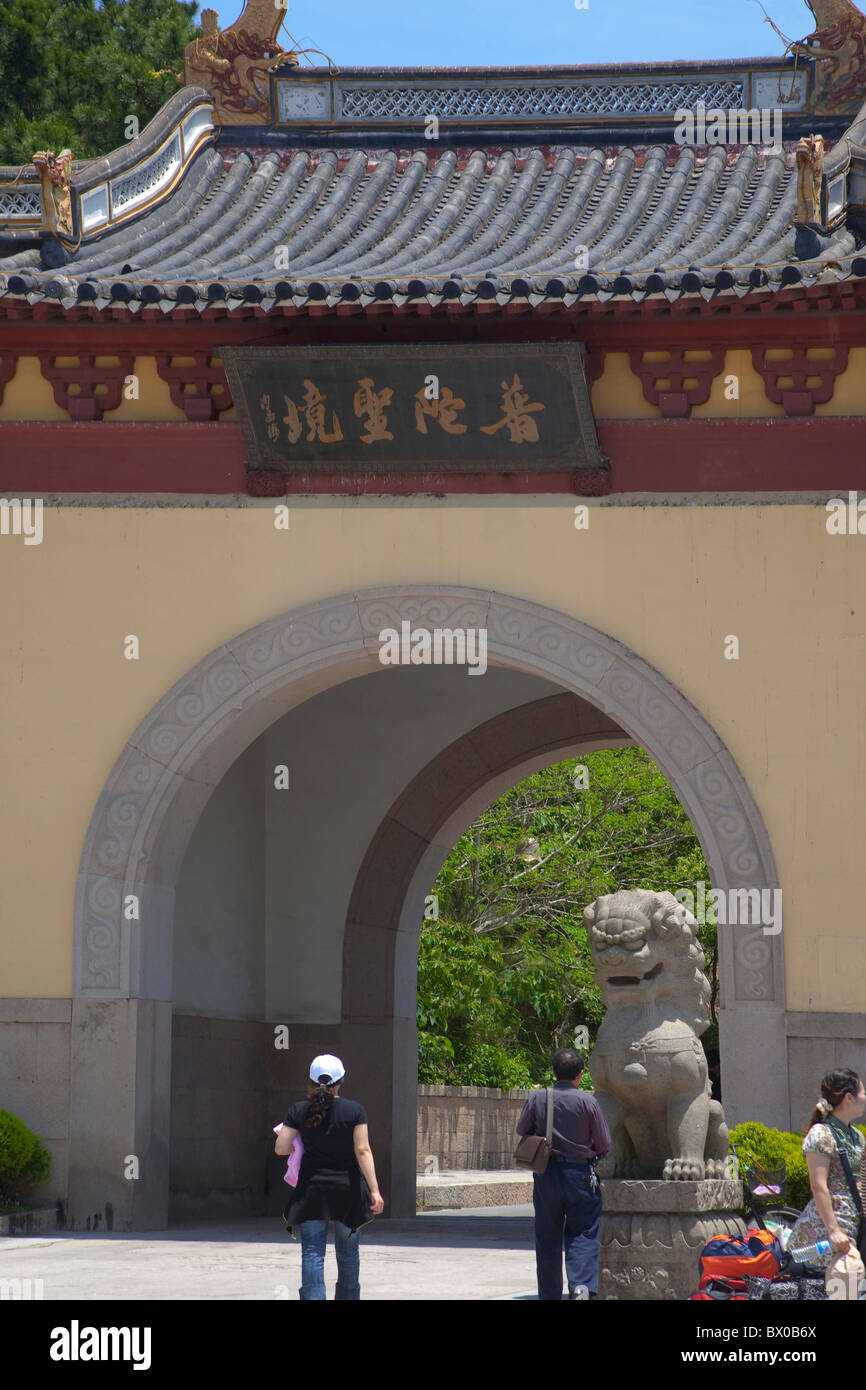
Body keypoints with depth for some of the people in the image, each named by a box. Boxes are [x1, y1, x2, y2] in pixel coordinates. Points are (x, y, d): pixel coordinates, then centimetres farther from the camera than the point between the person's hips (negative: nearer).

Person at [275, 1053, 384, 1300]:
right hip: (347, 1187, 0)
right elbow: (363, 1151, -12)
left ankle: (312, 1297, -17)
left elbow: (280, 1148, -5)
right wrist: (374, 1190, -13)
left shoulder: (299, 1111, -2)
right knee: (348, 1252, 14)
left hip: (311, 1187, 0)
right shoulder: (355, 1111, -5)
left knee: (312, 1252, -2)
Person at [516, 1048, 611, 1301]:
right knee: (583, 1234, 2)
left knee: (547, 1237, 10)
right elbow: (604, 1143, -5)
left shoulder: (537, 1099, -3)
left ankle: (549, 1294, 14)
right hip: (580, 1173, -2)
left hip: (546, 1174, 2)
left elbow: (522, 1129, 12)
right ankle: (582, 1285, -19)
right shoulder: (587, 1101, -10)